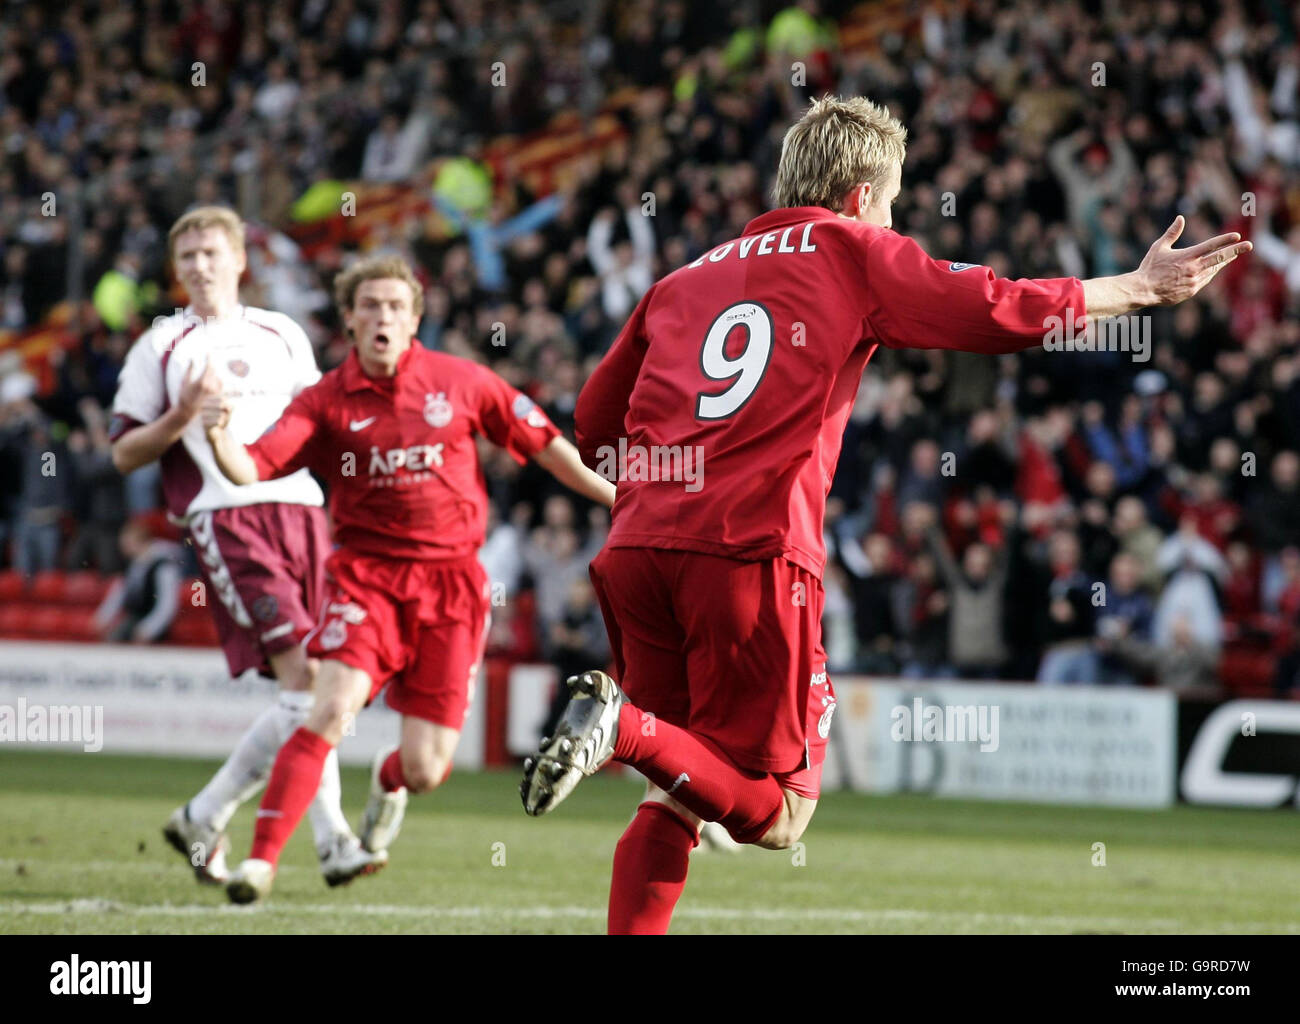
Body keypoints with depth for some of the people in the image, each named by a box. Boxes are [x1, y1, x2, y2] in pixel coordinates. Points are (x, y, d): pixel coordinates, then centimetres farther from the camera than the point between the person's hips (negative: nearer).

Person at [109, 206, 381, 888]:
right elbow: (125, 454, 5)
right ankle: (332, 841, -12)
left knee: (316, 687, -1)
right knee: (303, 678, -17)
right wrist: (184, 414, -10)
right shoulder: (160, 346, 8)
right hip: (225, 519, -5)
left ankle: (204, 819, 7)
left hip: (299, 508, 5)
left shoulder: (282, 335, 20)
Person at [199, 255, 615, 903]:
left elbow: (542, 442, 11)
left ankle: (389, 780, 40)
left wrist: (616, 498, 13)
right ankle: (261, 861, -19)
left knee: (425, 771, 0)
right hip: (367, 573, -1)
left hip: (451, 580, 1)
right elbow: (252, 469, -12)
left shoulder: (460, 382, 1)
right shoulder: (327, 402, -2)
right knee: (333, 710, -24)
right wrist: (219, 439, -34)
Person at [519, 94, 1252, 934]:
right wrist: (1143, 287, 20)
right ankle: (625, 728, -23)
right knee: (775, 815, -1)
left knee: (673, 806, 17)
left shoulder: (685, 280, 23)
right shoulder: (856, 253, 9)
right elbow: (1006, 312, 8)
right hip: (752, 552, -6)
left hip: (637, 549, 6)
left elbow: (594, 424, 24)